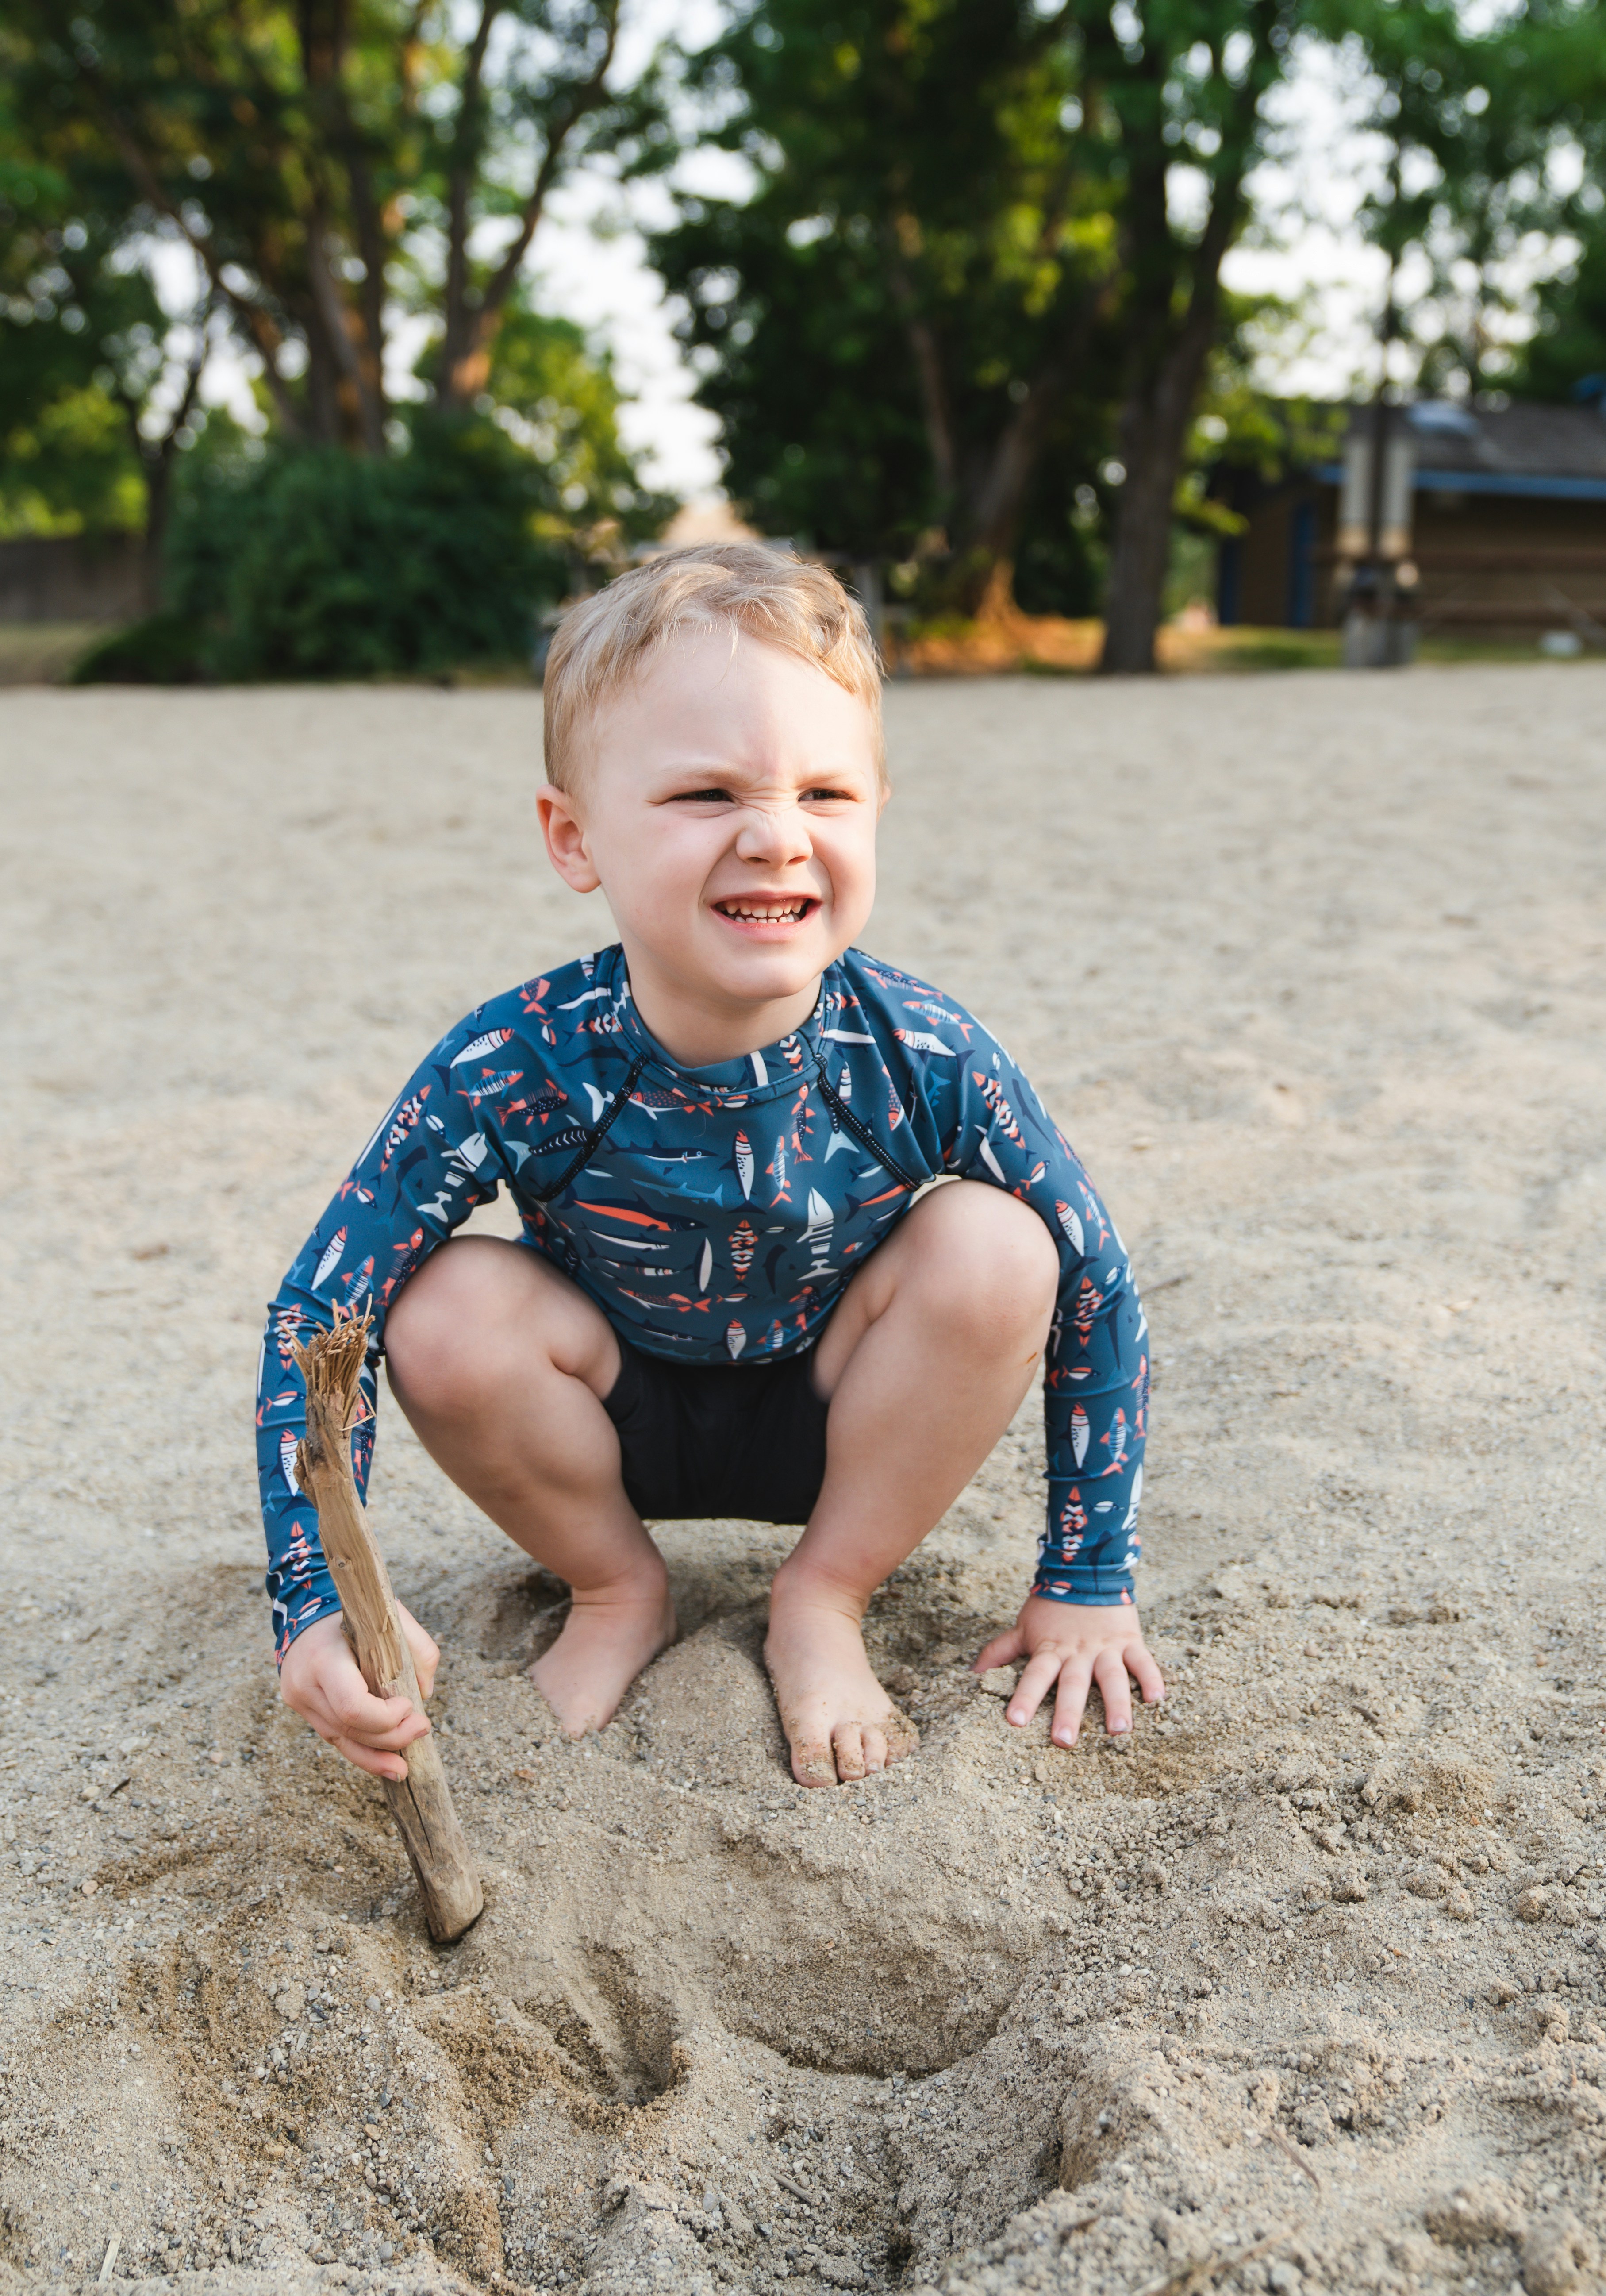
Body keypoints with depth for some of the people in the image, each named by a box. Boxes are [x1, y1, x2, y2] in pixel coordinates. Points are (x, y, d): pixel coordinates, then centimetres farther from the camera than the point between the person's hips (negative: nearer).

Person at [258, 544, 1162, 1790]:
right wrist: (323, 1602, -31)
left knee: (992, 1249, -26)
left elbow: (1096, 1292, -14)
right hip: (618, 1426, 0)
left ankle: (826, 1600, -5)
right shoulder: (510, 1071, -29)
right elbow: (318, 1314, -21)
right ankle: (619, 1592, 1)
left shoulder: (925, 1062, -26)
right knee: (451, 1309, -29)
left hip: (837, 1419, 0)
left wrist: (1087, 1581, -11)